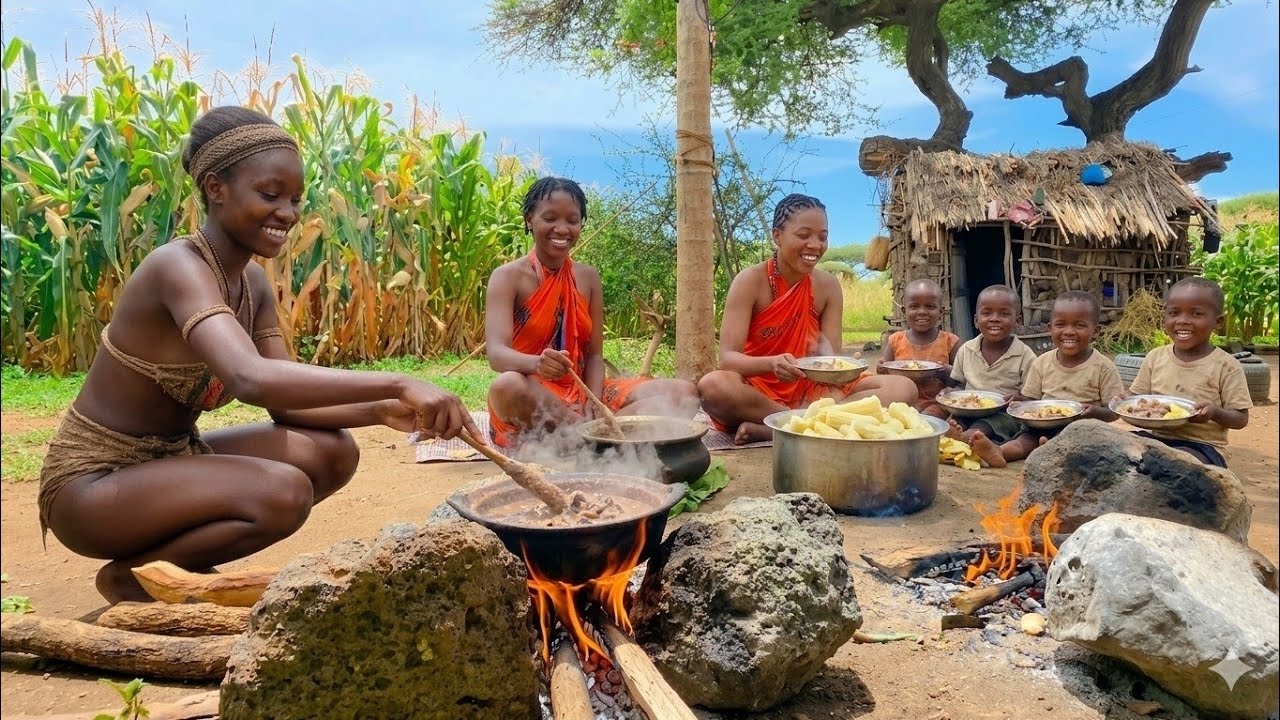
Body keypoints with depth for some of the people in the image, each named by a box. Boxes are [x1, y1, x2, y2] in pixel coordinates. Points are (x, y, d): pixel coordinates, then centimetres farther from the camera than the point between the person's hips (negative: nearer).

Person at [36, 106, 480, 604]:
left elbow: (286, 402, -2)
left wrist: (380, 409, -20)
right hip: (92, 484, -8)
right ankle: (130, 575, -2)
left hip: (170, 460, 8)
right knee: (284, 492, -28)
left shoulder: (254, 282, 1)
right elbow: (250, 379, -43)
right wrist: (396, 384, -47)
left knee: (333, 452, -5)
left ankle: (178, 560, 8)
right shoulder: (179, 266, -25)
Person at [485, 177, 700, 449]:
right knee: (507, 386, -40)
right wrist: (538, 364, -42)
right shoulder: (508, 277, -6)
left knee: (683, 393, -9)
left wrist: (593, 407, -16)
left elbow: (594, 354, 4)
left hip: (582, 393, 4)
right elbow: (496, 353, -19)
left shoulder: (588, 277, 8)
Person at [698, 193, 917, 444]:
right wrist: (772, 363, -37)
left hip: (809, 390, 4)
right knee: (713, 385, -37)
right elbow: (728, 357, -16)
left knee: (903, 389, -17)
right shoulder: (750, 282, -9)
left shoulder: (828, 286, 1)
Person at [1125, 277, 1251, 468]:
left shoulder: (1226, 366, -4)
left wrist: (1214, 412, -22)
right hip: (1156, 437, 5)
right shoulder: (1155, 357, 7)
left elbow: (1240, 418, -2)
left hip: (1201, 446, -4)